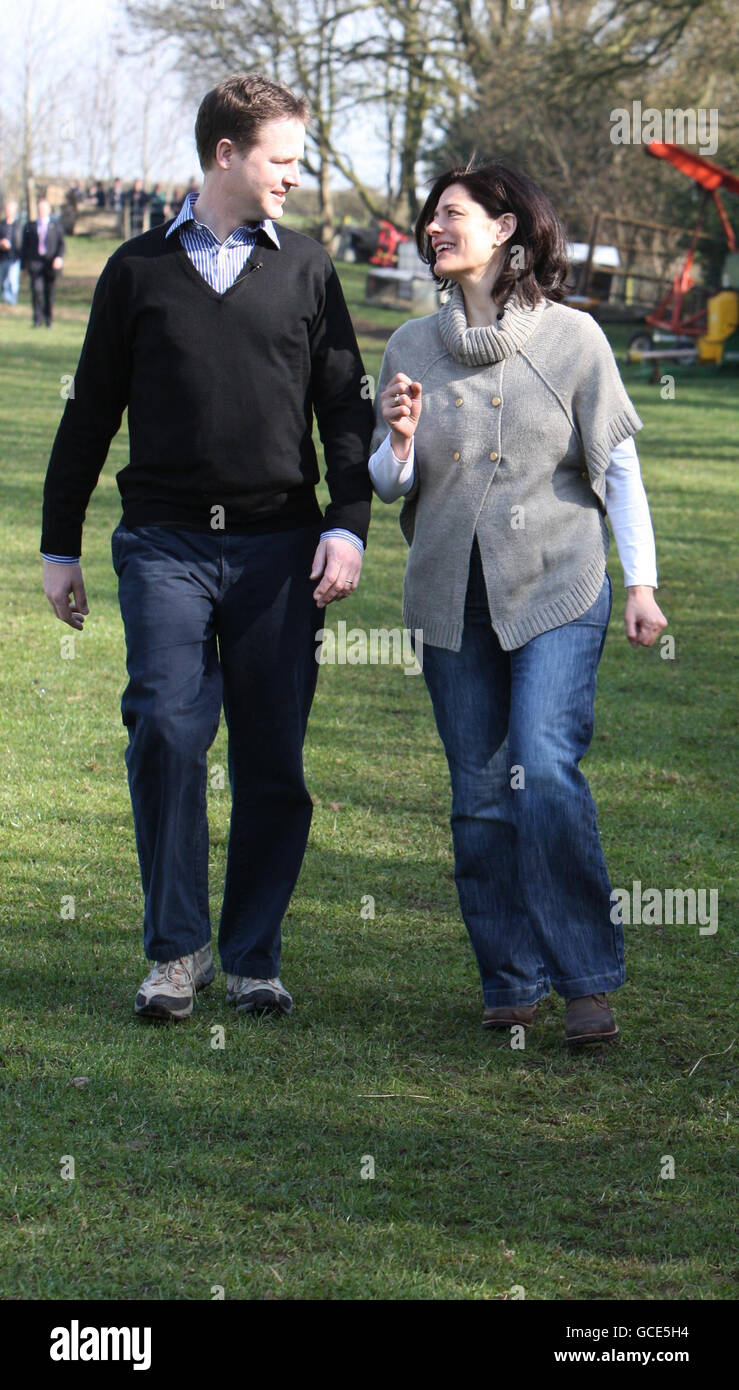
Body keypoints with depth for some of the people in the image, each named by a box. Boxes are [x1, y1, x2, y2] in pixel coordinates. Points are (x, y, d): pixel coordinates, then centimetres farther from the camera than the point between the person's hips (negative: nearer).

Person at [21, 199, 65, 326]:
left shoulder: (57, 226, 11)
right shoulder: (29, 226, 13)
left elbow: (61, 244, 4)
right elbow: (24, 245, 14)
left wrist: (59, 257, -14)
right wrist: (24, 263, 7)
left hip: (51, 263, 0)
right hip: (35, 262, 0)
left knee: (50, 292, 4)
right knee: (36, 289, -16)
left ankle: (48, 320, 16)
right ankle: (38, 319, -13)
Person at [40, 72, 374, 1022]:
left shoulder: (306, 270, 12)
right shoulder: (139, 270, 9)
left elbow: (345, 409, 11)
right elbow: (90, 413, 14)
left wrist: (347, 527, -2)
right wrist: (60, 548, 13)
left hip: (278, 549, 1)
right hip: (165, 542, -1)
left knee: (272, 758, 0)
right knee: (166, 730, -14)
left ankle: (252, 957, 11)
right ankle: (176, 948, -2)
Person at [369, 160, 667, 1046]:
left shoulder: (571, 337, 1)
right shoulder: (411, 349, 9)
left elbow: (618, 466, 5)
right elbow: (388, 485, 14)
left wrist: (642, 584, 0)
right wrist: (399, 441, -8)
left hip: (557, 589, -4)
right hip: (453, 599, 4)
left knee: (544, 771, -18)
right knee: (479, 797, 3)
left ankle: (589, 979, -9)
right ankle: (512, 978, 15)